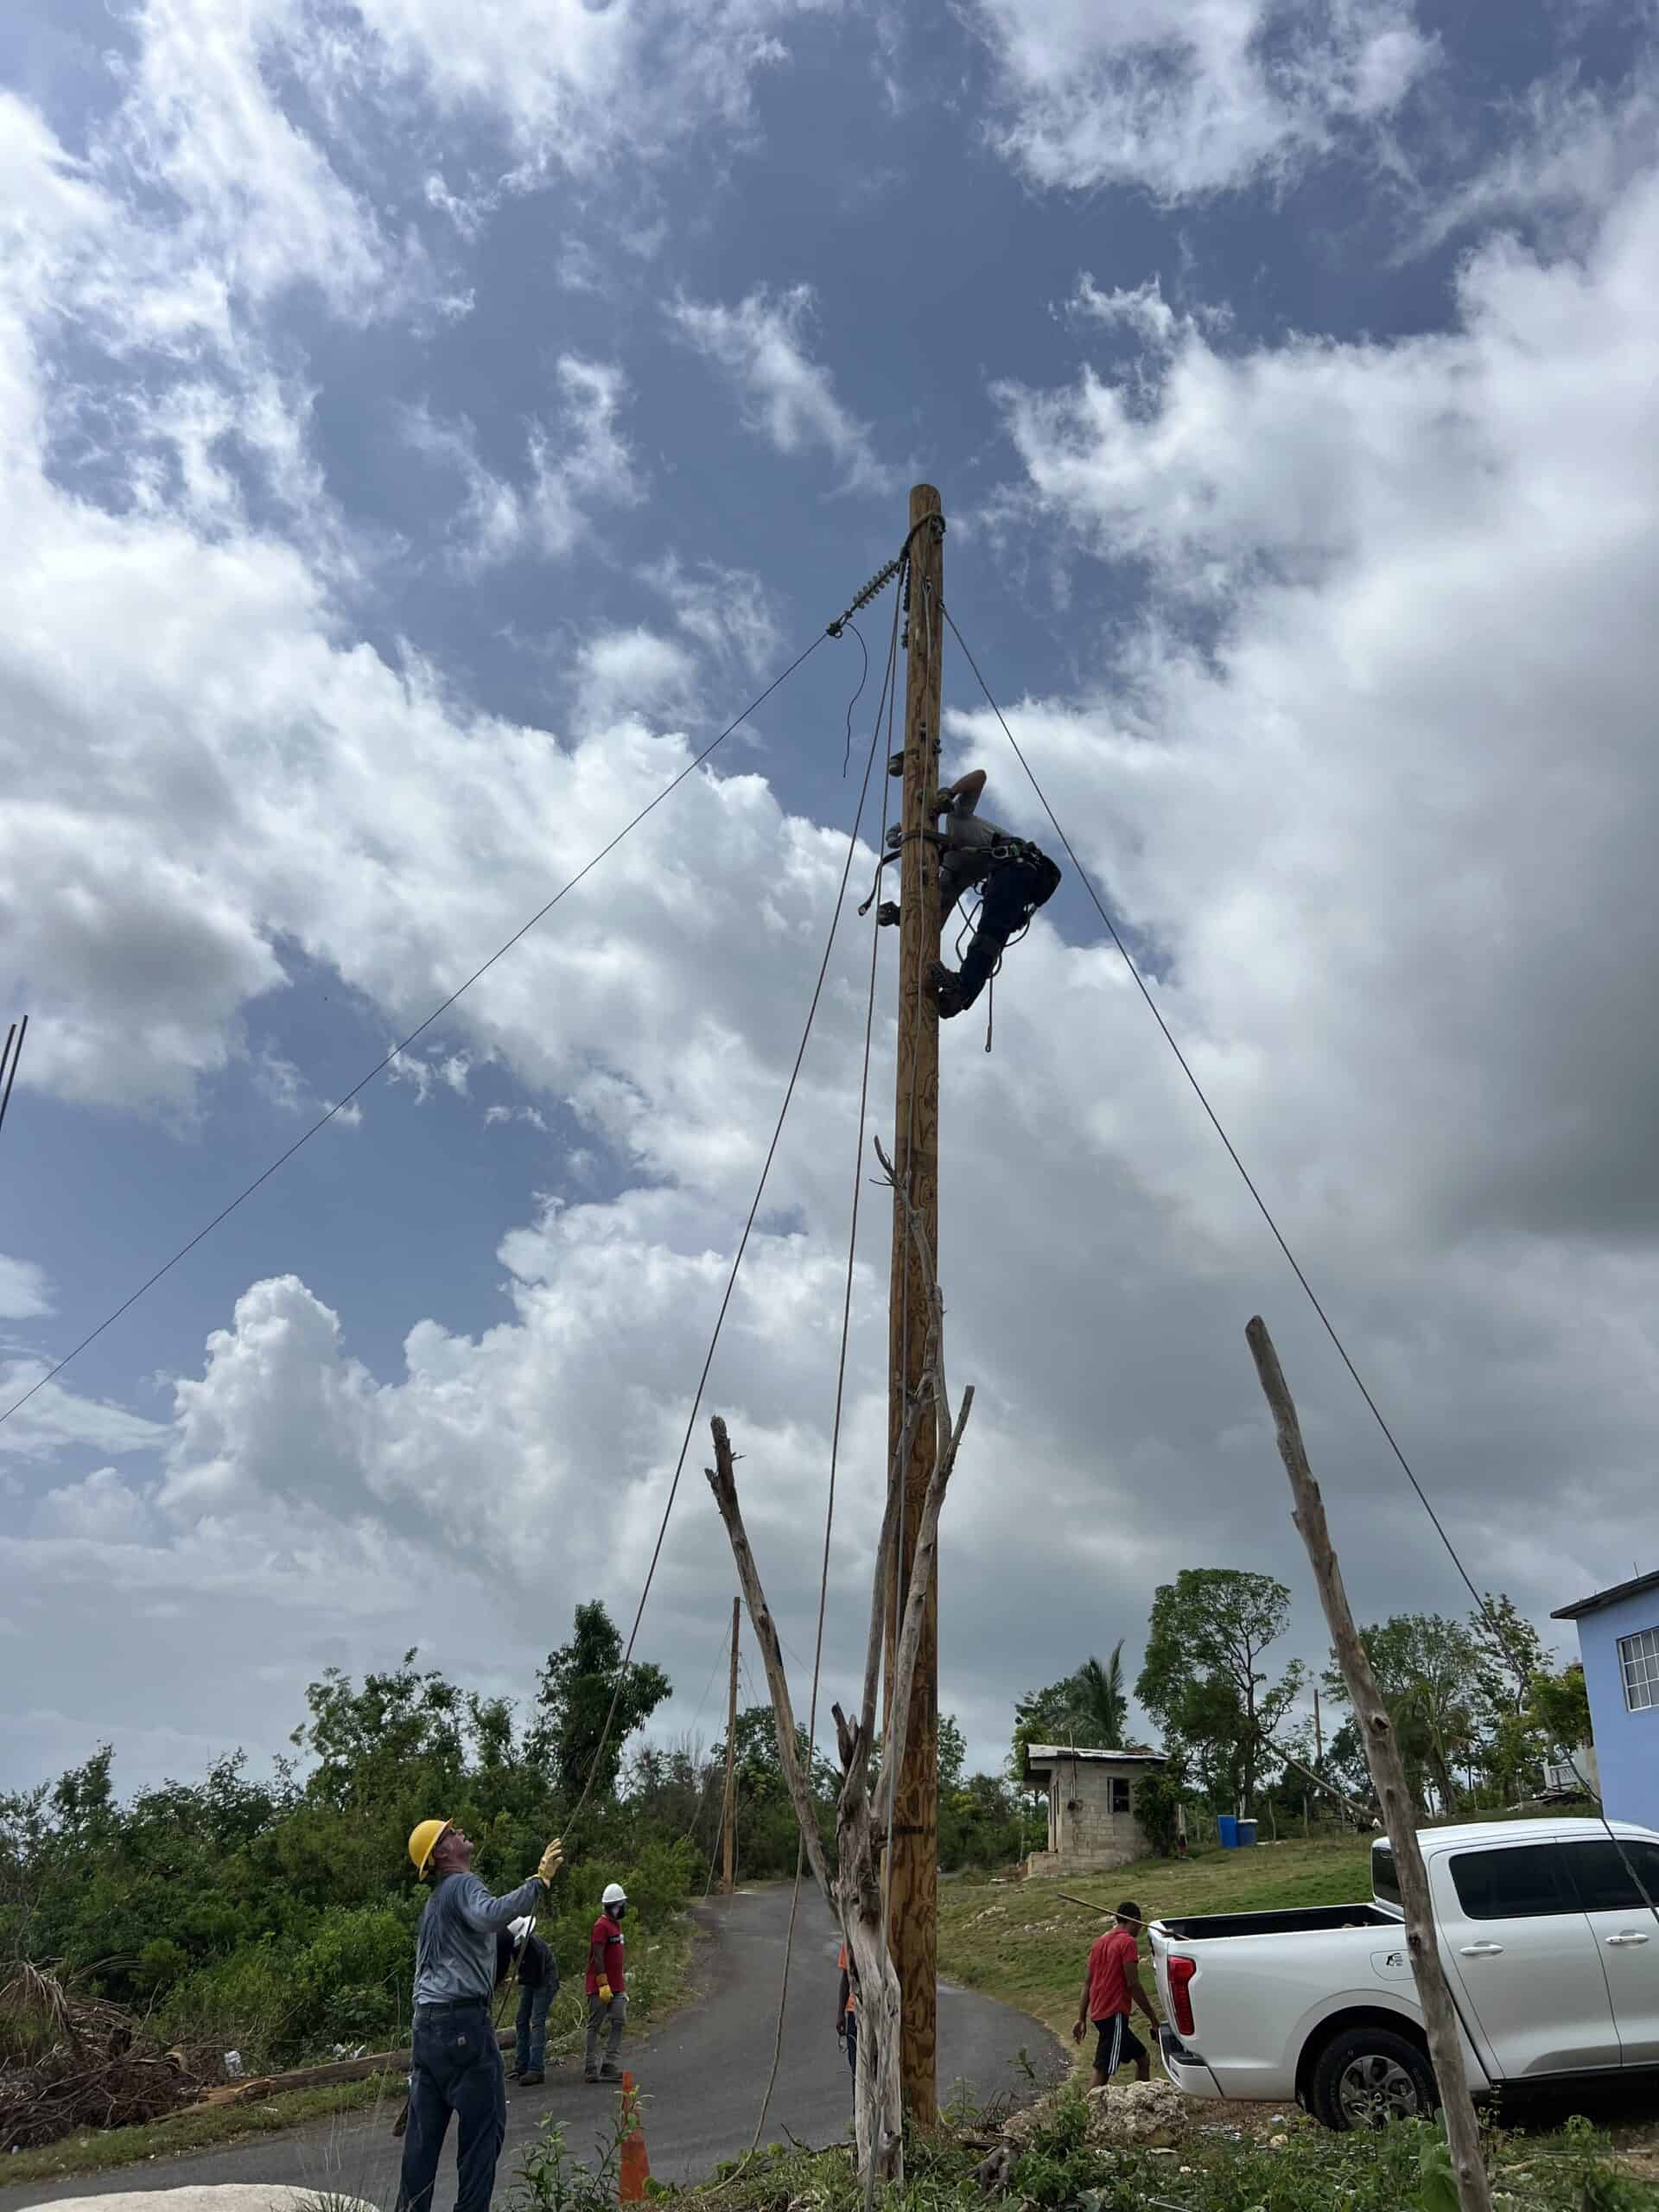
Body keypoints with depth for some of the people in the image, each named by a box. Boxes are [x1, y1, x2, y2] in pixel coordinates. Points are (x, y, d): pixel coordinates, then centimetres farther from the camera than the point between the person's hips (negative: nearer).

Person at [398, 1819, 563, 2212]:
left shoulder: (437, 1898, 21)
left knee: (424, 2127, 11)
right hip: (463, 2021, -9)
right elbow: (489, 1916, -34)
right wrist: (539, 1880, -36)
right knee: (485, 2122, -2)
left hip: (427, 2021, 9)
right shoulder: (463, 1884, -10)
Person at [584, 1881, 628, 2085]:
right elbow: (598, 1958, -19)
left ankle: (609, 2065, 7)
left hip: (615, 1987, 9)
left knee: (619, 2022, 3)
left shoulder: (616, 1924, 15)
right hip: (600, 1987, -9)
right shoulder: (601, 1926, -14)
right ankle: (590, 2068, 7)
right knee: (595, 2025, 0)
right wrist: (603, 1985, -22)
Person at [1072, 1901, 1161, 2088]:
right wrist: (1154, 2019, -7)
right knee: (1103, 2072, -10)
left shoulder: (1100, 1941, 16)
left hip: (1098, 2013, 9)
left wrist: (1081, 2018, 14)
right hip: (1115, 2014, -9)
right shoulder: (1128, 1942, -8)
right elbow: (1133, 1985, -14)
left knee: (1142, 2058, 18)